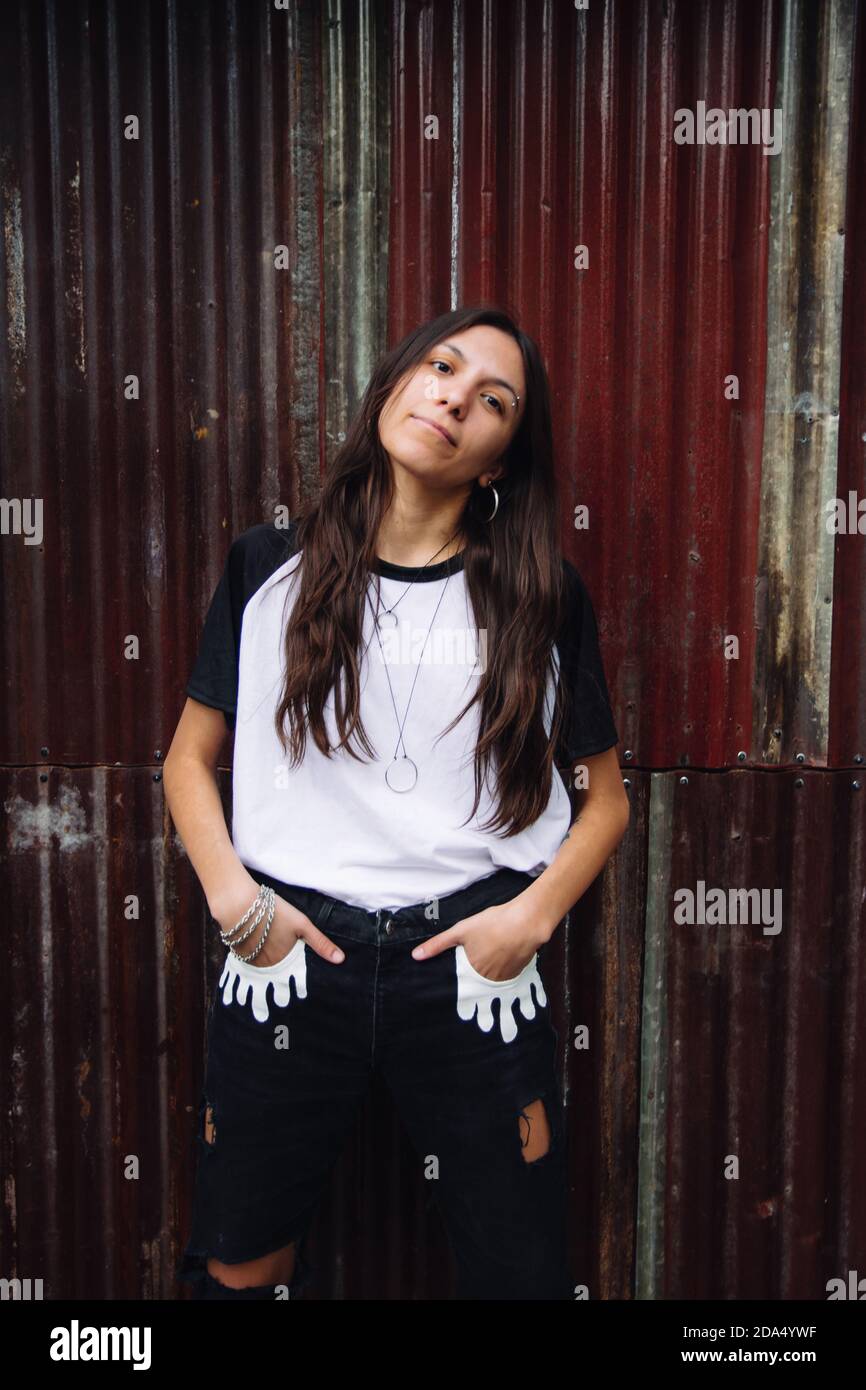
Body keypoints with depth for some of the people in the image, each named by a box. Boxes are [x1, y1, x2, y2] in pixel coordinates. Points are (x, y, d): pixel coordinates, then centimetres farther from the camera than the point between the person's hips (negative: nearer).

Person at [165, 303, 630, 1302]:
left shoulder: (542, 598, 2)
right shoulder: (270, 570, 3)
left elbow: (604, 797, 7)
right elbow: (189, 758, 9)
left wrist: (532, 915, -7)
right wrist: (231, 898, -5)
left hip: (472, 964, 0)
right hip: (286, 958, 1)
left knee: (518, 1273, 14)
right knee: (238, 1271, 17)